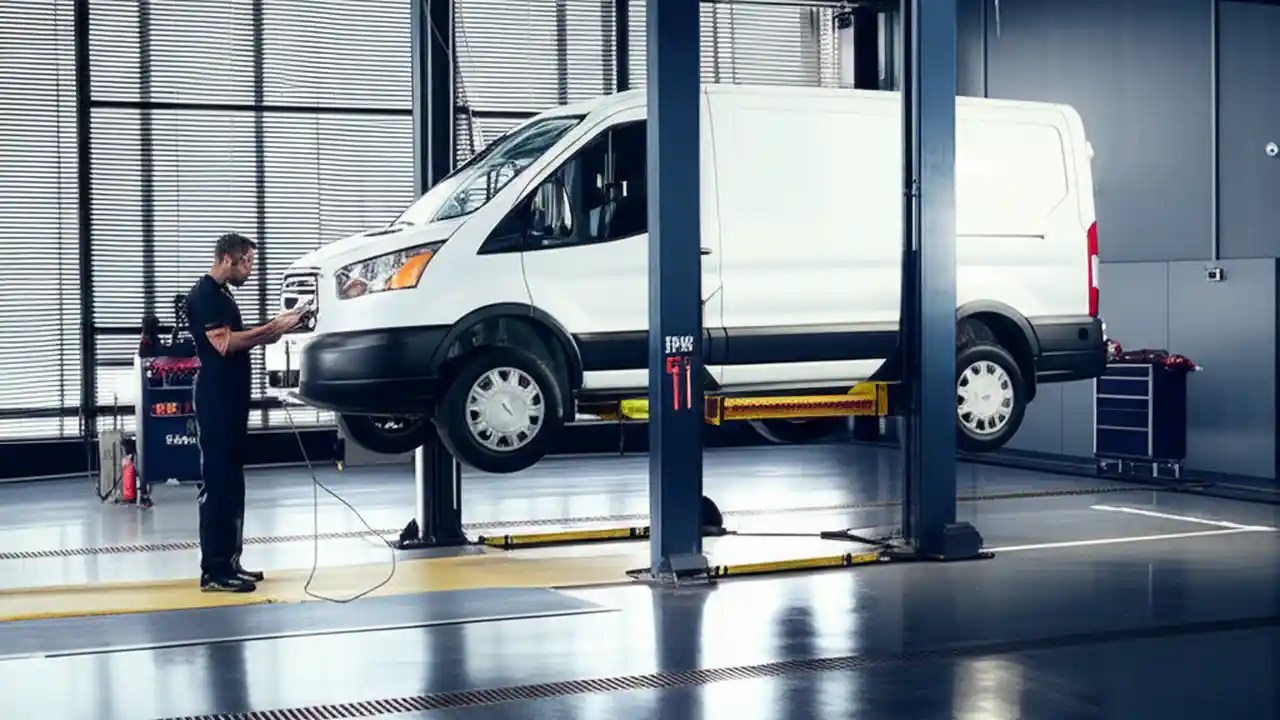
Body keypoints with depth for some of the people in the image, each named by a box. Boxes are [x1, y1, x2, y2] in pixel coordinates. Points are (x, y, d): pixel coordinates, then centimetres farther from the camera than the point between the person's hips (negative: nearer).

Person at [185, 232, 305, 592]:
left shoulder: (223, 293, 18)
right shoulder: (203, 295, -12)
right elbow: (223, 343, -21)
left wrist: (273, 329, 7)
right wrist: (272, 327, -19)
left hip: (232, 400, 10)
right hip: (215, 402, -10)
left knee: (232, 485, 11)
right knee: (216, 486, -10)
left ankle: (229, 563, 16)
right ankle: (213, 571, -10)